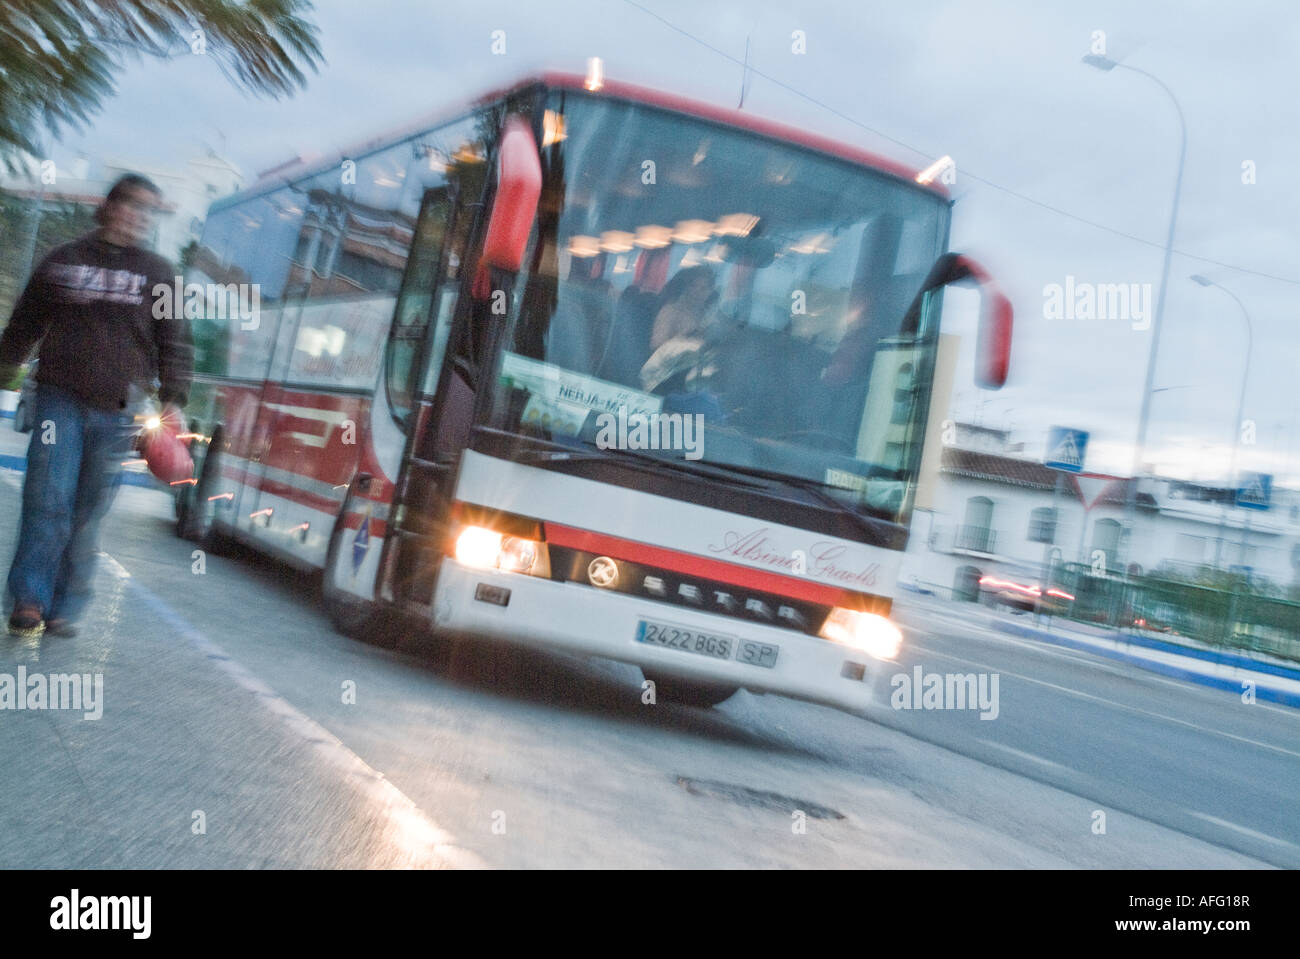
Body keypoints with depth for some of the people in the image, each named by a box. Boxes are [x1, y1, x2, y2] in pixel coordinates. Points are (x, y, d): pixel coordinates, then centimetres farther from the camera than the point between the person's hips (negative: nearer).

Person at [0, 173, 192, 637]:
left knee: (88, 512, 2)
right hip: (60, 398, 0)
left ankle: (64, 608, 9)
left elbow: (174, 341, 8)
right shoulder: (63, 261, 10)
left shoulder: (158, 274, 10)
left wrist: (173, 398, -1)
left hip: (116, 411, 1)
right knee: (48, 498, -12)